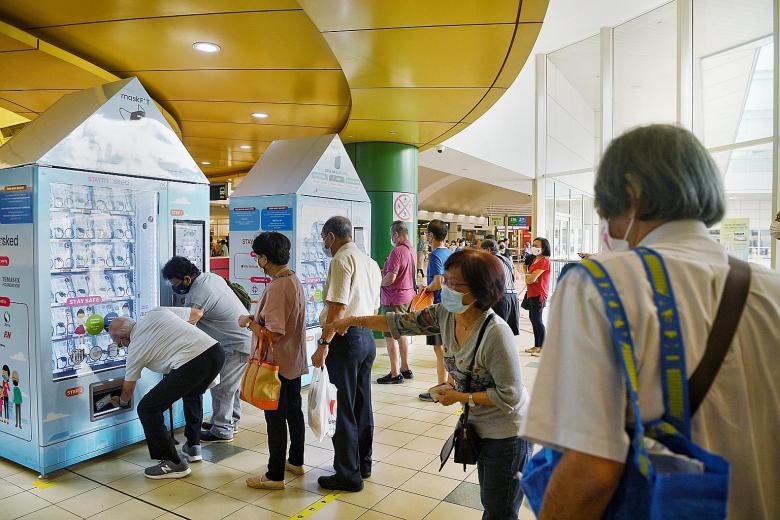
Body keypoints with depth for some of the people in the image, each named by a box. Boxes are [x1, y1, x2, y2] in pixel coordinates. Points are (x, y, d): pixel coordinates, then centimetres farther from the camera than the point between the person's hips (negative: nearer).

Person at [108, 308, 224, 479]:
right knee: (193, 392, 37)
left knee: (147, 409, 9)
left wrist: (121, 402, 49)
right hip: (216, 350, 8)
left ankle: (174, 463, 15)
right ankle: (193, 448, 42)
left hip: (191, 363, -7)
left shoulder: (135, 349, 12)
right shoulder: (156, 312, 22)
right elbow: (195, 315, 25)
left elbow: (128, 389, 26)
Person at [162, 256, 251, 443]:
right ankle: (231, 422, 33)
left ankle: (222, 431, 12)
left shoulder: (197, 296, -24)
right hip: (246, 338, 10)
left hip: (236, 346, -10)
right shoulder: (212, 276, 4)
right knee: (232, 384, 20)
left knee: (221, 388, 0)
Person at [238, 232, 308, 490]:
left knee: (275, 418, 3)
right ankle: (296, 461, 35)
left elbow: (273, 334, -26)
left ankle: (275, 476, 15)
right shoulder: (294, 280, 5)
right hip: (294, 361, 9)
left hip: (277, 364, -9)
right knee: (294, 411, 19)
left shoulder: (277, 287, -25)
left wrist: (248, 322, -12)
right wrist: (257, 318, 11)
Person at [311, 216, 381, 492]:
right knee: (362, 404, 17)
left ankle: (348, 475, 12)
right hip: (368, 338, 9)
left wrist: (323, 344, -18)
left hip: (345, 338, -9)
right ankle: (363, 464, 30)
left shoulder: (342, 260, -14)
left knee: (344, 409, 1)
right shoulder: (371, 263, 13)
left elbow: (338, 307, -21)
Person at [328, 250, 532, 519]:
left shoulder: (496, 334, -32)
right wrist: (354, 321, 6)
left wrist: (460, 397, -18)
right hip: (480, 427, 7)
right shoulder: (445, 314, -11)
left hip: (507, 434, -7)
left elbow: (509, 396, -26)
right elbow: (403, 322, 2)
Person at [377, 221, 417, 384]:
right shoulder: (410, 250, 10)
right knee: (401, 333, 18)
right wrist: (385, 272, 15)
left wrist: (379, 282, -5)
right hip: (407, 296, 10)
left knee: (391, 336, -2)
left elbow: (391, 278, -24)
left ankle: (395, 374, 3)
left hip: (394, 299, -10)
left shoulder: (397, 251, -19)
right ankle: (405, 368, 27)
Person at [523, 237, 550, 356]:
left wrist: (528, 277, 2)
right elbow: (529, 277, 15)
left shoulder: (544, 260, -14)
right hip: (532, 294, 10)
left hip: (539, 295, -10)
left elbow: (532, 279, -19)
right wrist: (530, 277, -7)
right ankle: (536, 345, 23)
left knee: (537, 320, -7)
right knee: (533, 319, 14)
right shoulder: (535, 259, 17)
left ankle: (542, 348, -1)